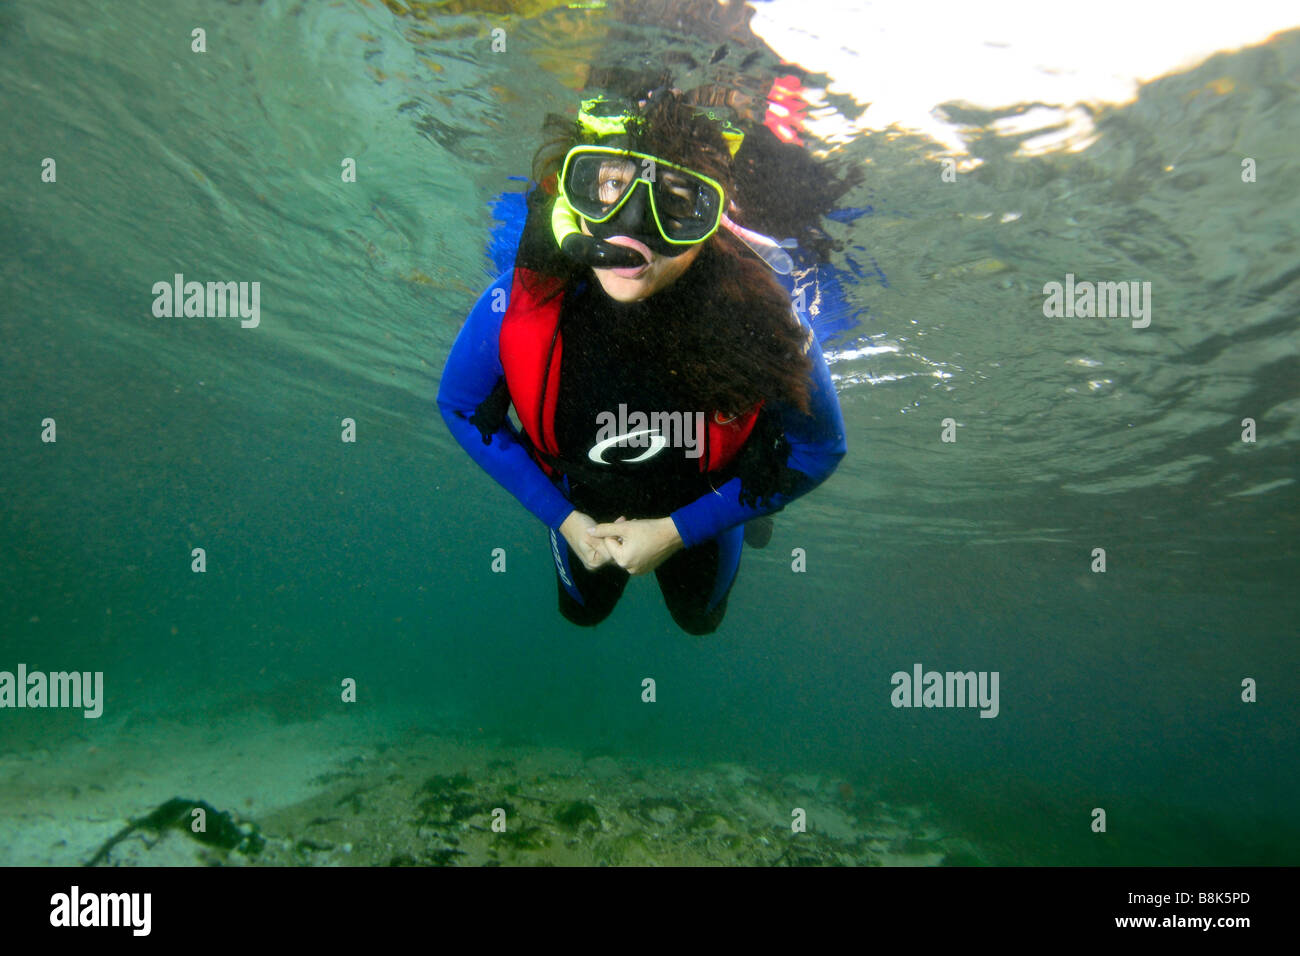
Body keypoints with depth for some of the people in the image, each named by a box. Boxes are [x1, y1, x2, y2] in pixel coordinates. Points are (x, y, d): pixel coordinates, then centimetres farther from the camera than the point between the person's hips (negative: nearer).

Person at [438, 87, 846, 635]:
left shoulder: (762, 323, -39)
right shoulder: (515, 307, -36)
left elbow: (817, 449, -22)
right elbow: (461, 407, -15)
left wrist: (677, 530, -23)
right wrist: (562, 517, -16)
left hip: (697, 512, -1)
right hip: (580, 506, 1)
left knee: (698, 617, 34)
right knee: (582, 610, 34)